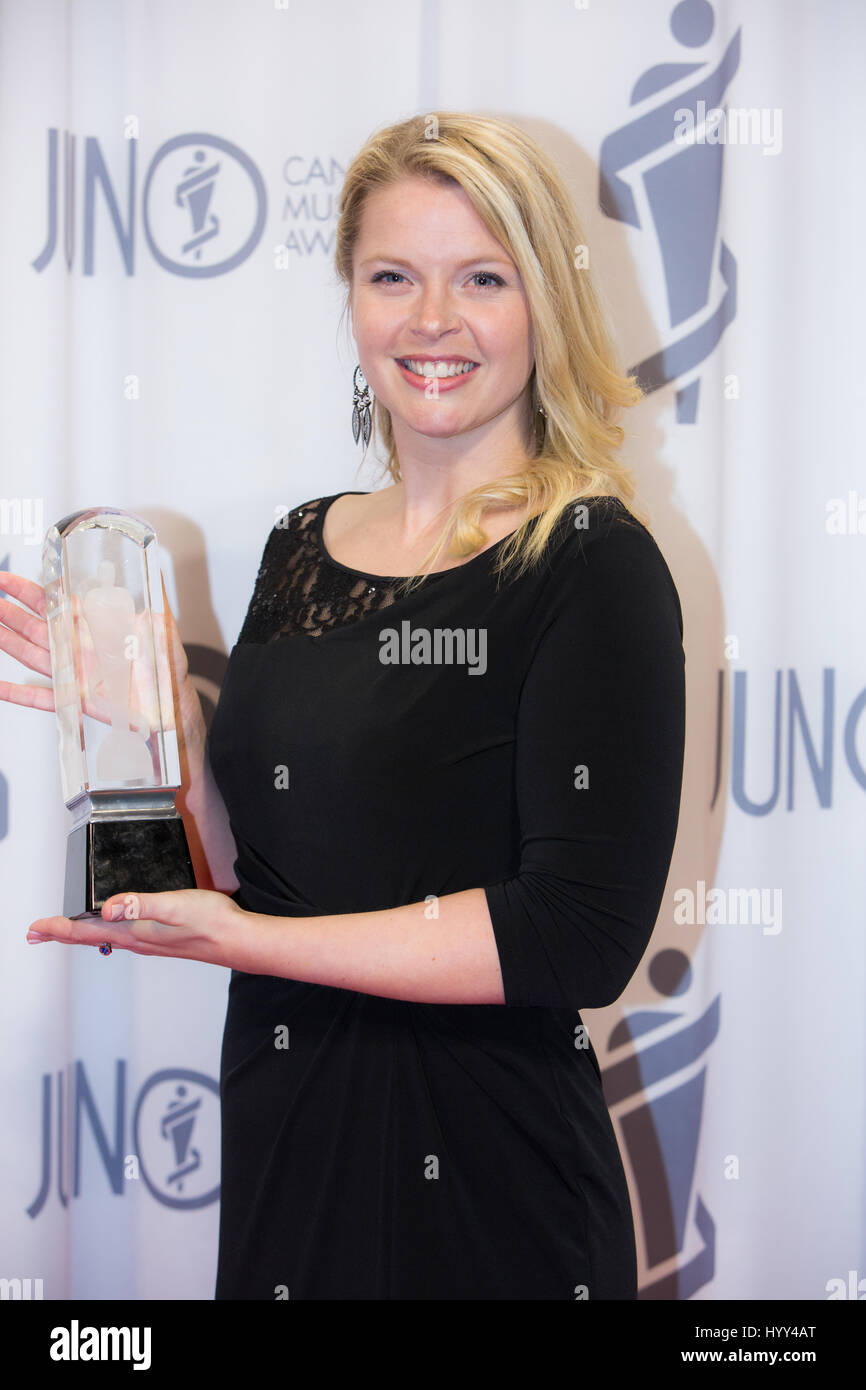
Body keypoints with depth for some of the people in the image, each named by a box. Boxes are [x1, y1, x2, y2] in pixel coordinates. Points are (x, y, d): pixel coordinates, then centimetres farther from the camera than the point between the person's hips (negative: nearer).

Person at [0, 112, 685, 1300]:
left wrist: (237, 937, -18)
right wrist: (163, 721, -7)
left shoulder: (593, 565, -13)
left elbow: (581, 935, -20)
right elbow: (255, 867, 10)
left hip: (486, 1171, -5)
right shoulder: (301, 546, 5)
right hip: (283, 1145, 6)